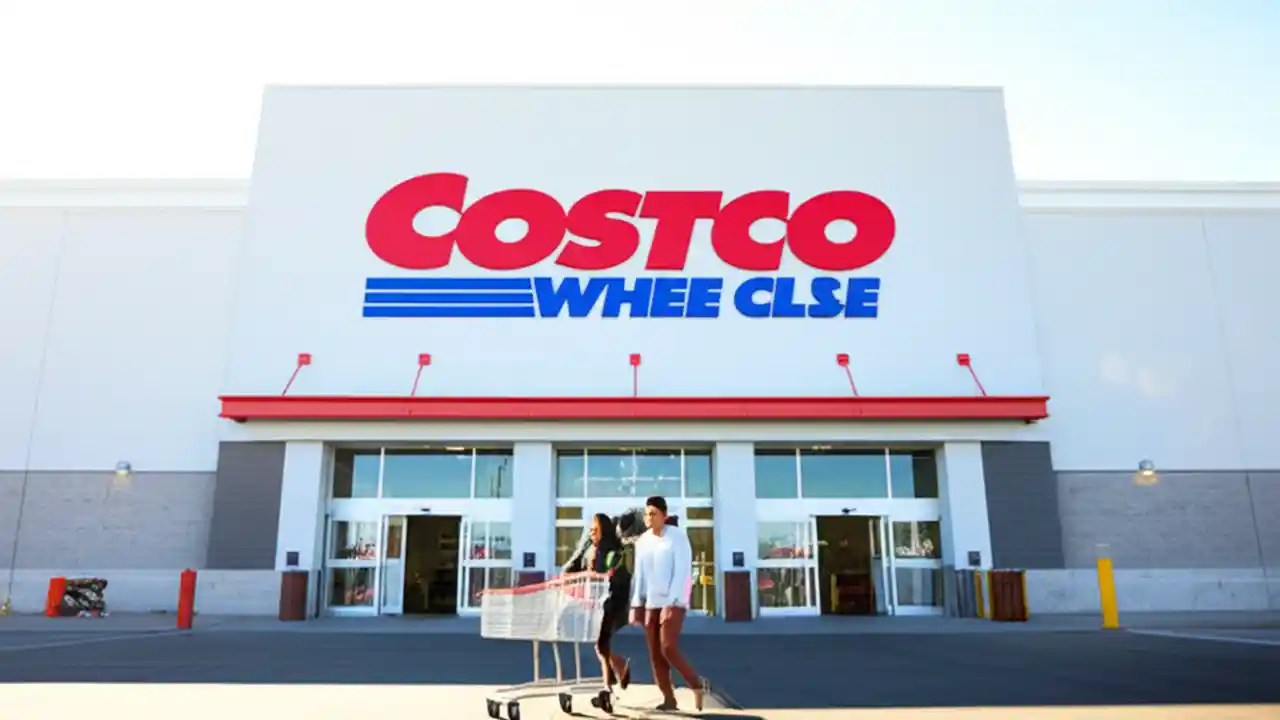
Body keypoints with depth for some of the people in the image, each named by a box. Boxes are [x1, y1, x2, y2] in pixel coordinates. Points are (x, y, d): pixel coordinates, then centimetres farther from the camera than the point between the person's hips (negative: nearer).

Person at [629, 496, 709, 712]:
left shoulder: (677, 536, -7)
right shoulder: (642, 541, 8)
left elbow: (682, 571, -12)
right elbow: (639, 574, 11)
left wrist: (671, 603, -18)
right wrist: (636, 604, 4)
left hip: (673, 602, -6)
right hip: (651, 603, 6)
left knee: (668, 648, -14)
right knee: (655, 654, 4)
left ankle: (696, 683, 6)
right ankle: (669, 698, 14)